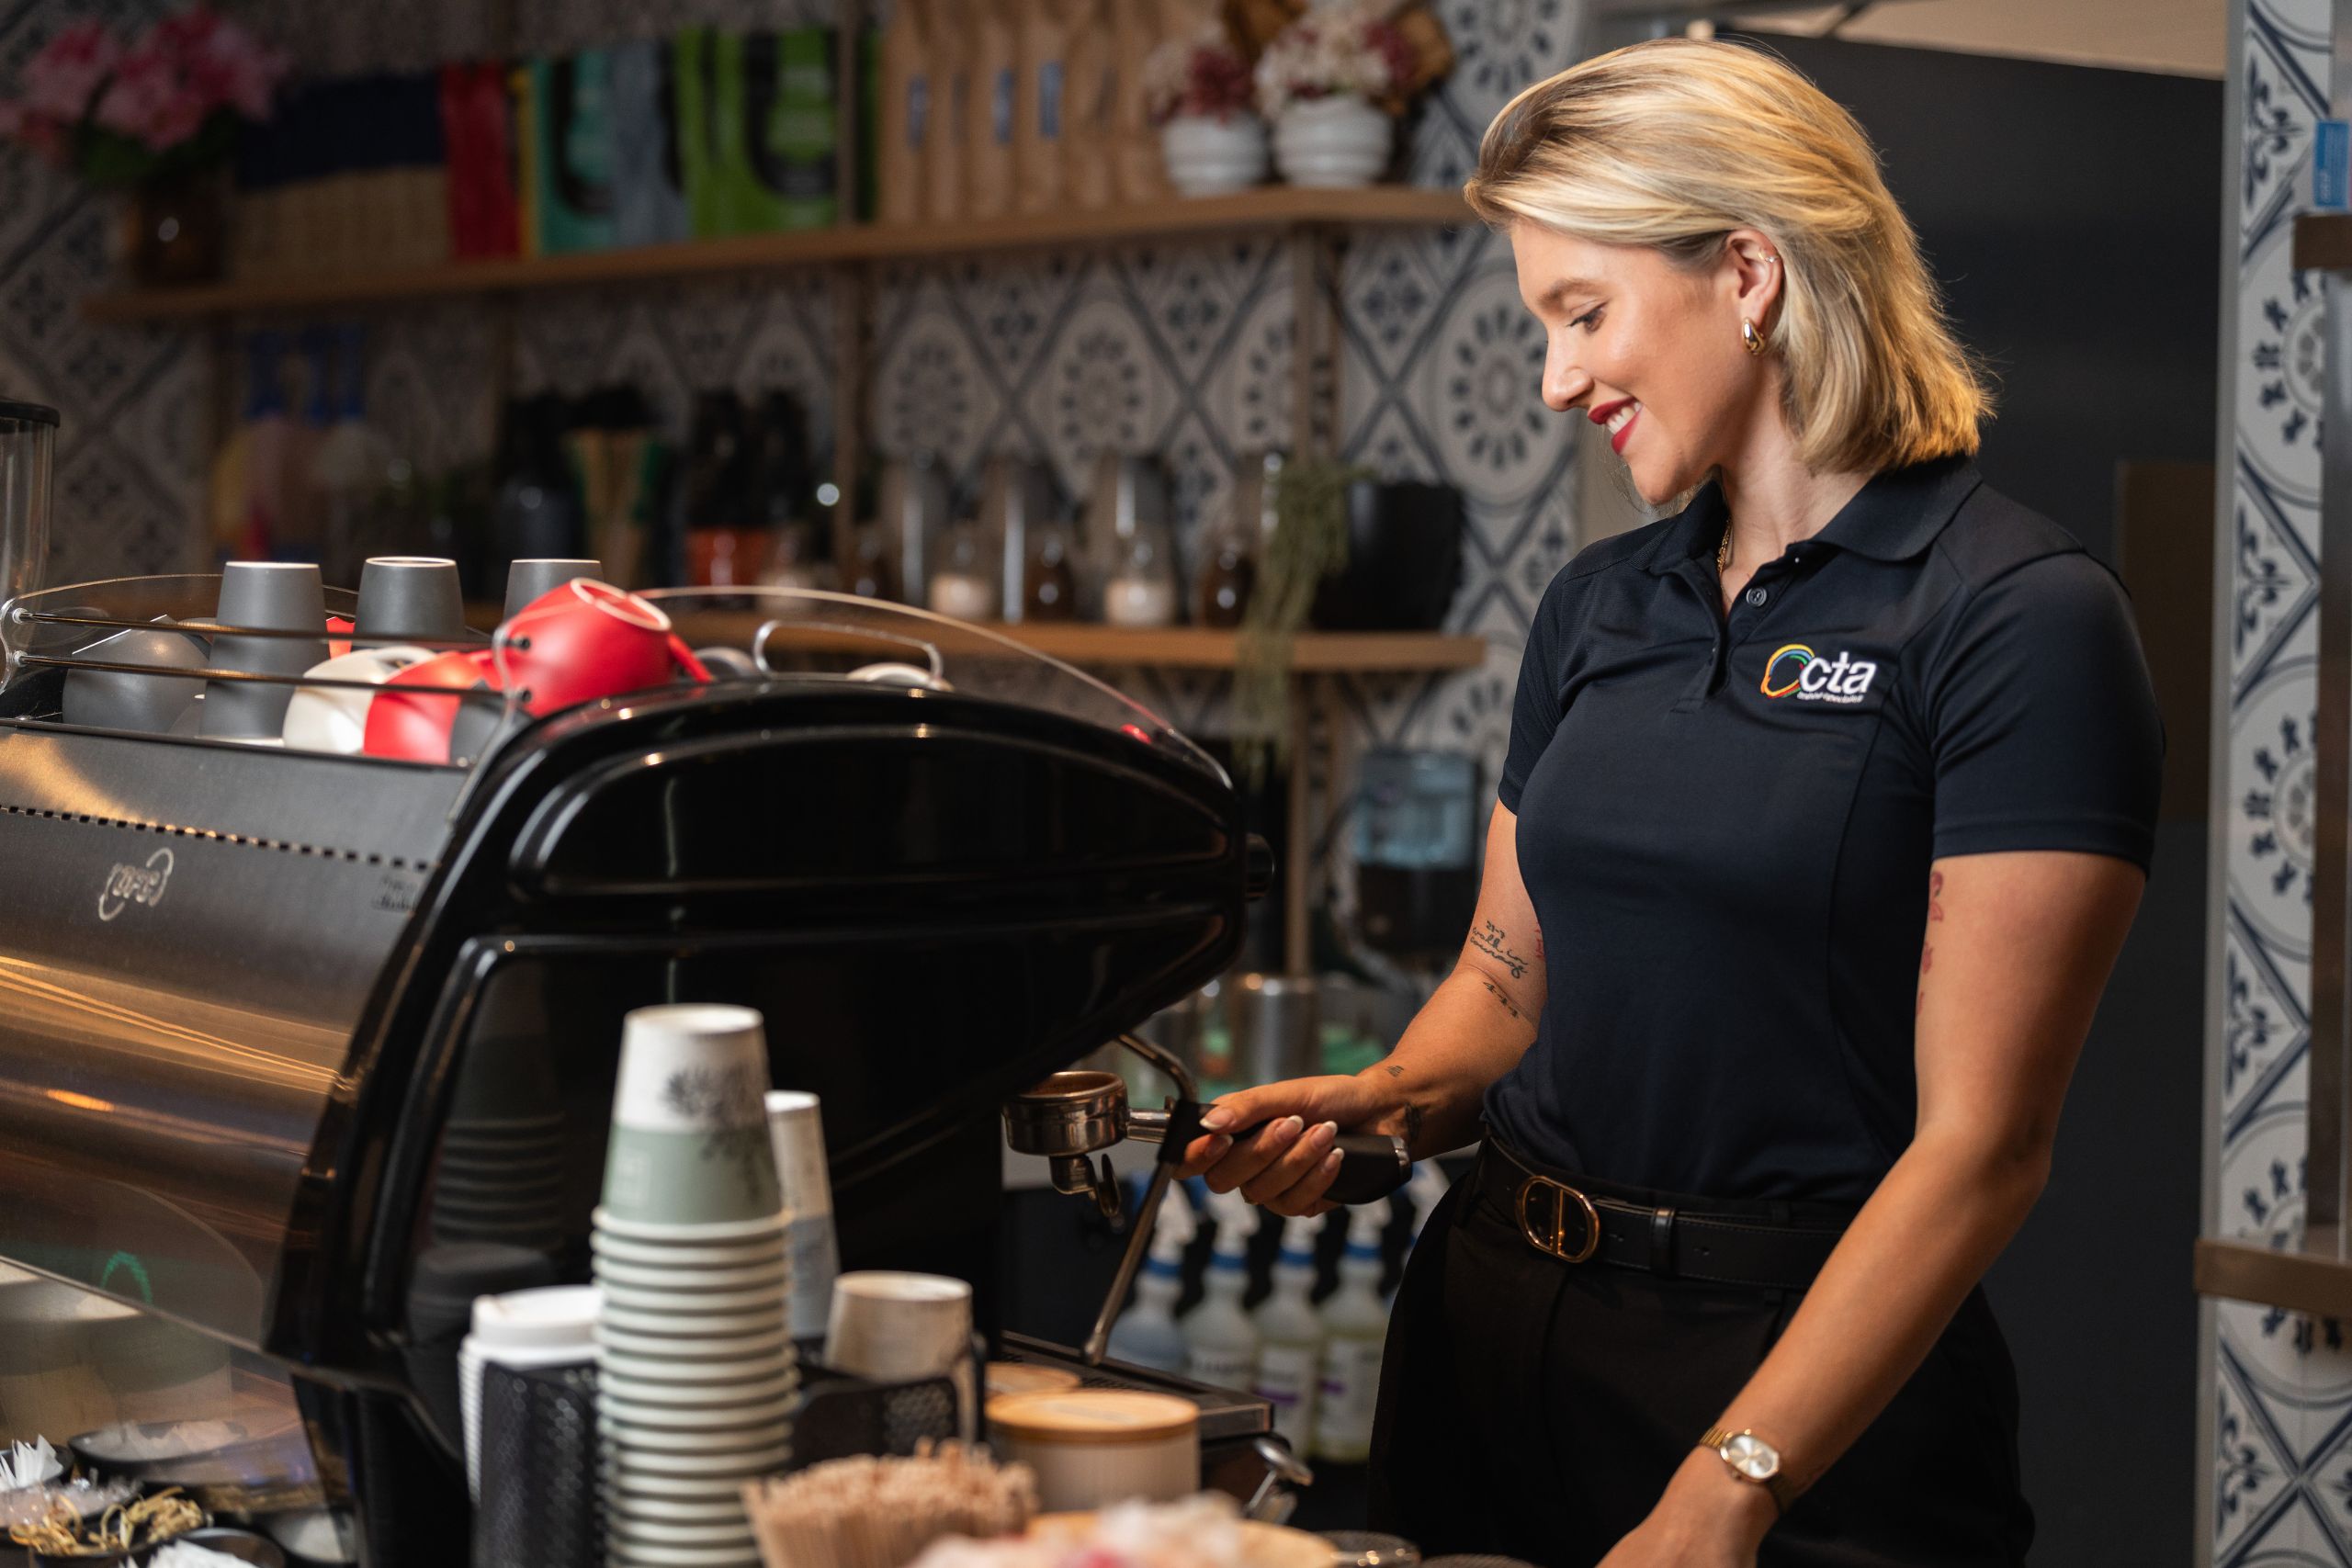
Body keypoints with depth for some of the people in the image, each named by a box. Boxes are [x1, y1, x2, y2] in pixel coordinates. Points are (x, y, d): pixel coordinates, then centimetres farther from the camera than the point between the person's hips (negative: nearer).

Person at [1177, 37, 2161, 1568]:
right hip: (1498, 1325, 6)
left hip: (1818, 1386, -6)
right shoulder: (1602, 605, 9)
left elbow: (1980, 1144, -17)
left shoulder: (2020, 621, -12)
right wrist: (1387, 1099, -4)